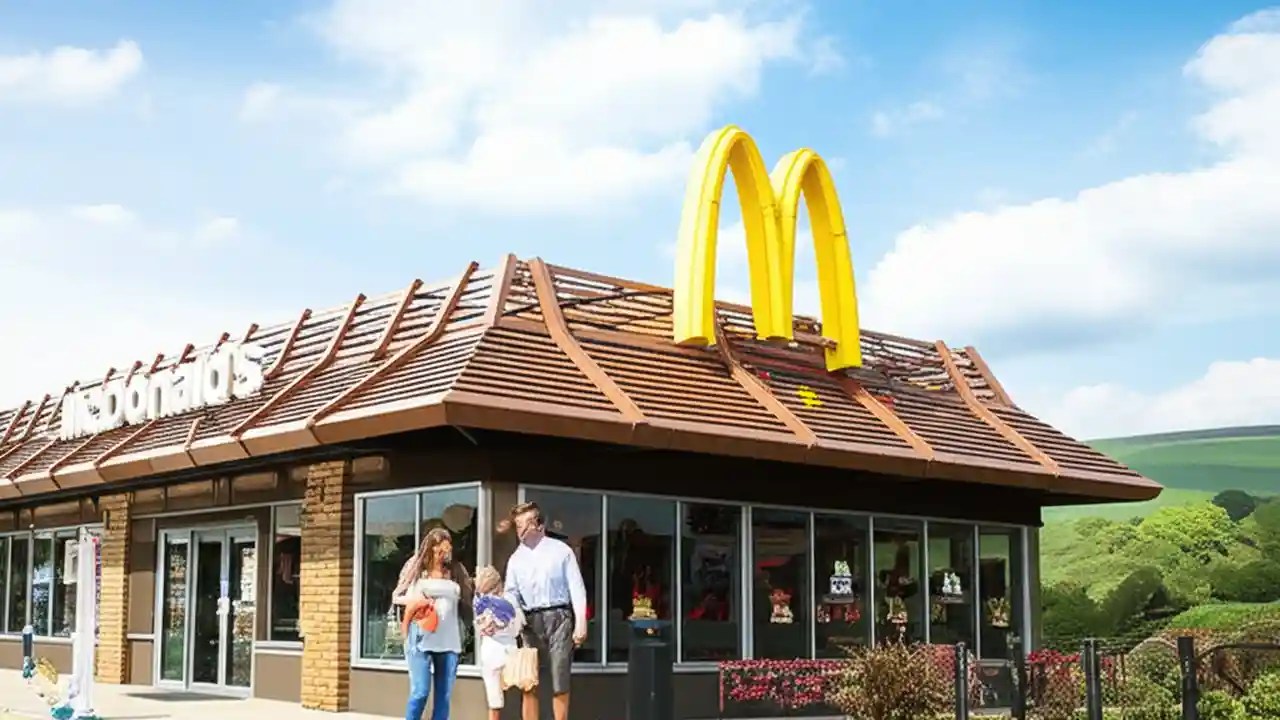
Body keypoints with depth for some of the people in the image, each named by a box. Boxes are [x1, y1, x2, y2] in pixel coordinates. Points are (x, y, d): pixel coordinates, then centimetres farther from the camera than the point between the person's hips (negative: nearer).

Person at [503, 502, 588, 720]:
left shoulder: (561, 550, 2)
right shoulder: (516, 559, 13)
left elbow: (576, 587, -1)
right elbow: (511, 593, 6)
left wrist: (581, 623, -8)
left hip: (558, 618, -3)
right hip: (530, 621, 3)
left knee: (560, 682, 0)